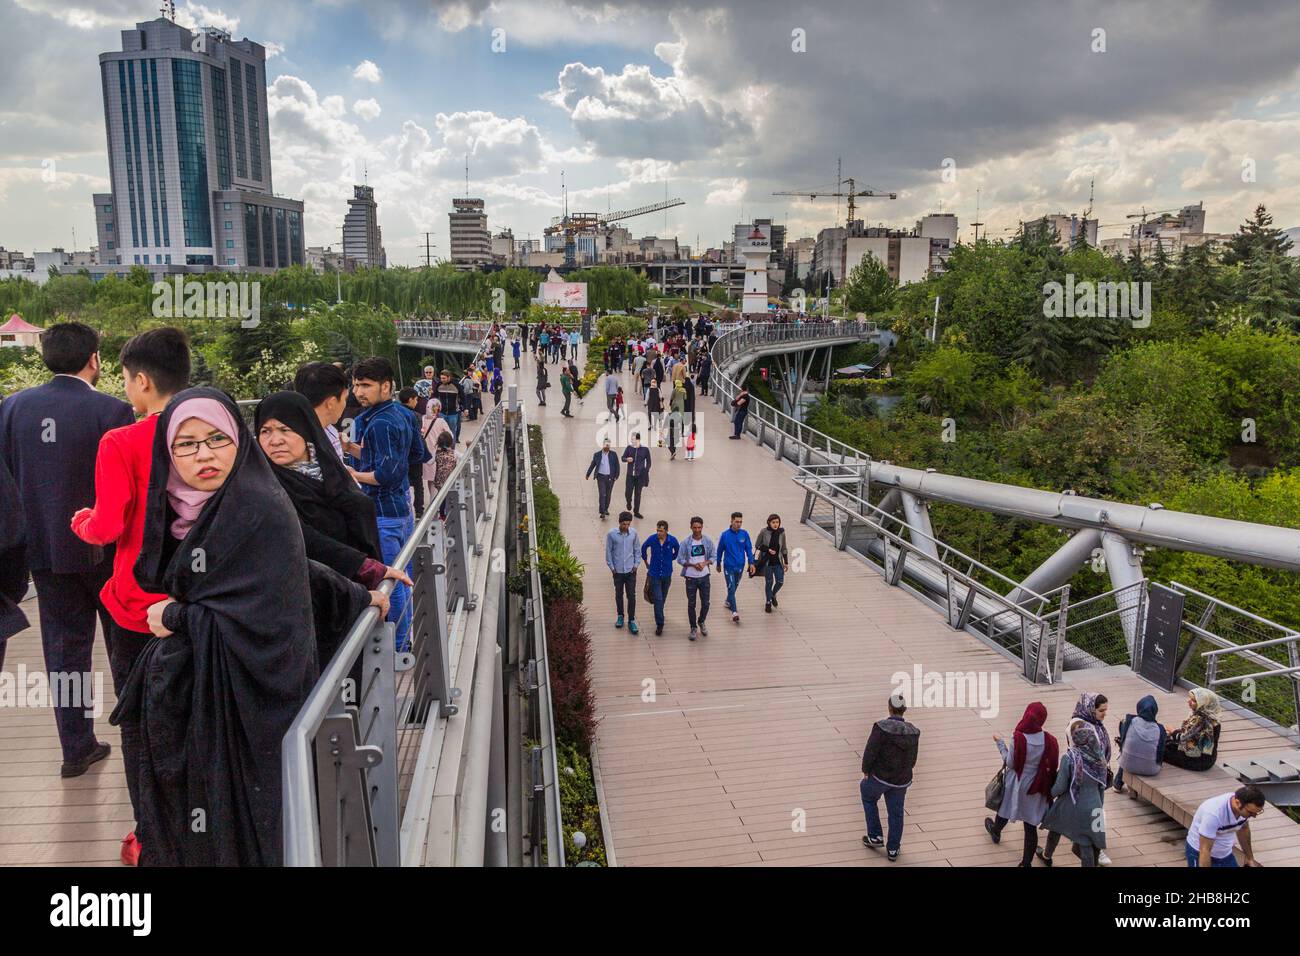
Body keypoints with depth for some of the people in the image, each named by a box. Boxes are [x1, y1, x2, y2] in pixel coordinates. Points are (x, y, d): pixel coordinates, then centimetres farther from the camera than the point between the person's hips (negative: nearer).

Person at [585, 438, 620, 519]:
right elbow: (592, 465, 9)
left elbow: (617, 466, 4)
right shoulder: (597, 454, 2)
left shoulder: (613, 454, 2)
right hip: (601, 477, -1)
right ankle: (602, 512, -9)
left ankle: (606, 509, 27)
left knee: (608, 494, 10)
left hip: (610, 477, 1)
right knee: (602, 494, -8)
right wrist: (588, 475, 10)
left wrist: (616, 476, -3)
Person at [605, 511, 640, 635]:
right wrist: (611, 567, -4)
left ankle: (631, 621, 7)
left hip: (631, 570, 0)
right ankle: (620, 616, 32)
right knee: (619, 594, 14)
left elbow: (637, 549, 5)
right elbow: (608, 551, -3)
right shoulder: (612, 534, -10)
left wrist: (636, 564, 0)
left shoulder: (633, 532, -5)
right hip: (618, 570, 0)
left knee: (631, 596, -1)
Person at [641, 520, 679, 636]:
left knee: (663, 598, 17)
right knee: (658, 599, -8)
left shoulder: (672, 540, -11)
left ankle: (659, 616, 40)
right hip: (654, 574, -2)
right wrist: (646, 561, 14)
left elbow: (677, 550, 12)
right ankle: (659, 624, -5)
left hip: (667, 574, 2)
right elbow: (643, 548, 9)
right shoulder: (652, 539, -13)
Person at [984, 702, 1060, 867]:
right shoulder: (1048, 740, -16)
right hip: (1036, 789, 2)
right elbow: (1051, 766, -6)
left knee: (1005, 809, 27)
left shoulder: (1018, 739, -26)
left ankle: (996, 831, 55)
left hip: (1016, 785, -2)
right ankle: (1027, 862, 20)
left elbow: (1010, 763, -15)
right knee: (1031, 826, 11)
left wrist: (1000, 743, -5)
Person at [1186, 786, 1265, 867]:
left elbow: (1243, 830, 9)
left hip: (1225, 853, 7)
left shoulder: (1245, 808, -14)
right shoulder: (1214, 813, -35)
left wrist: (1250, 859, 16)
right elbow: (1205, 851, -30)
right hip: (1200, 854, -7)